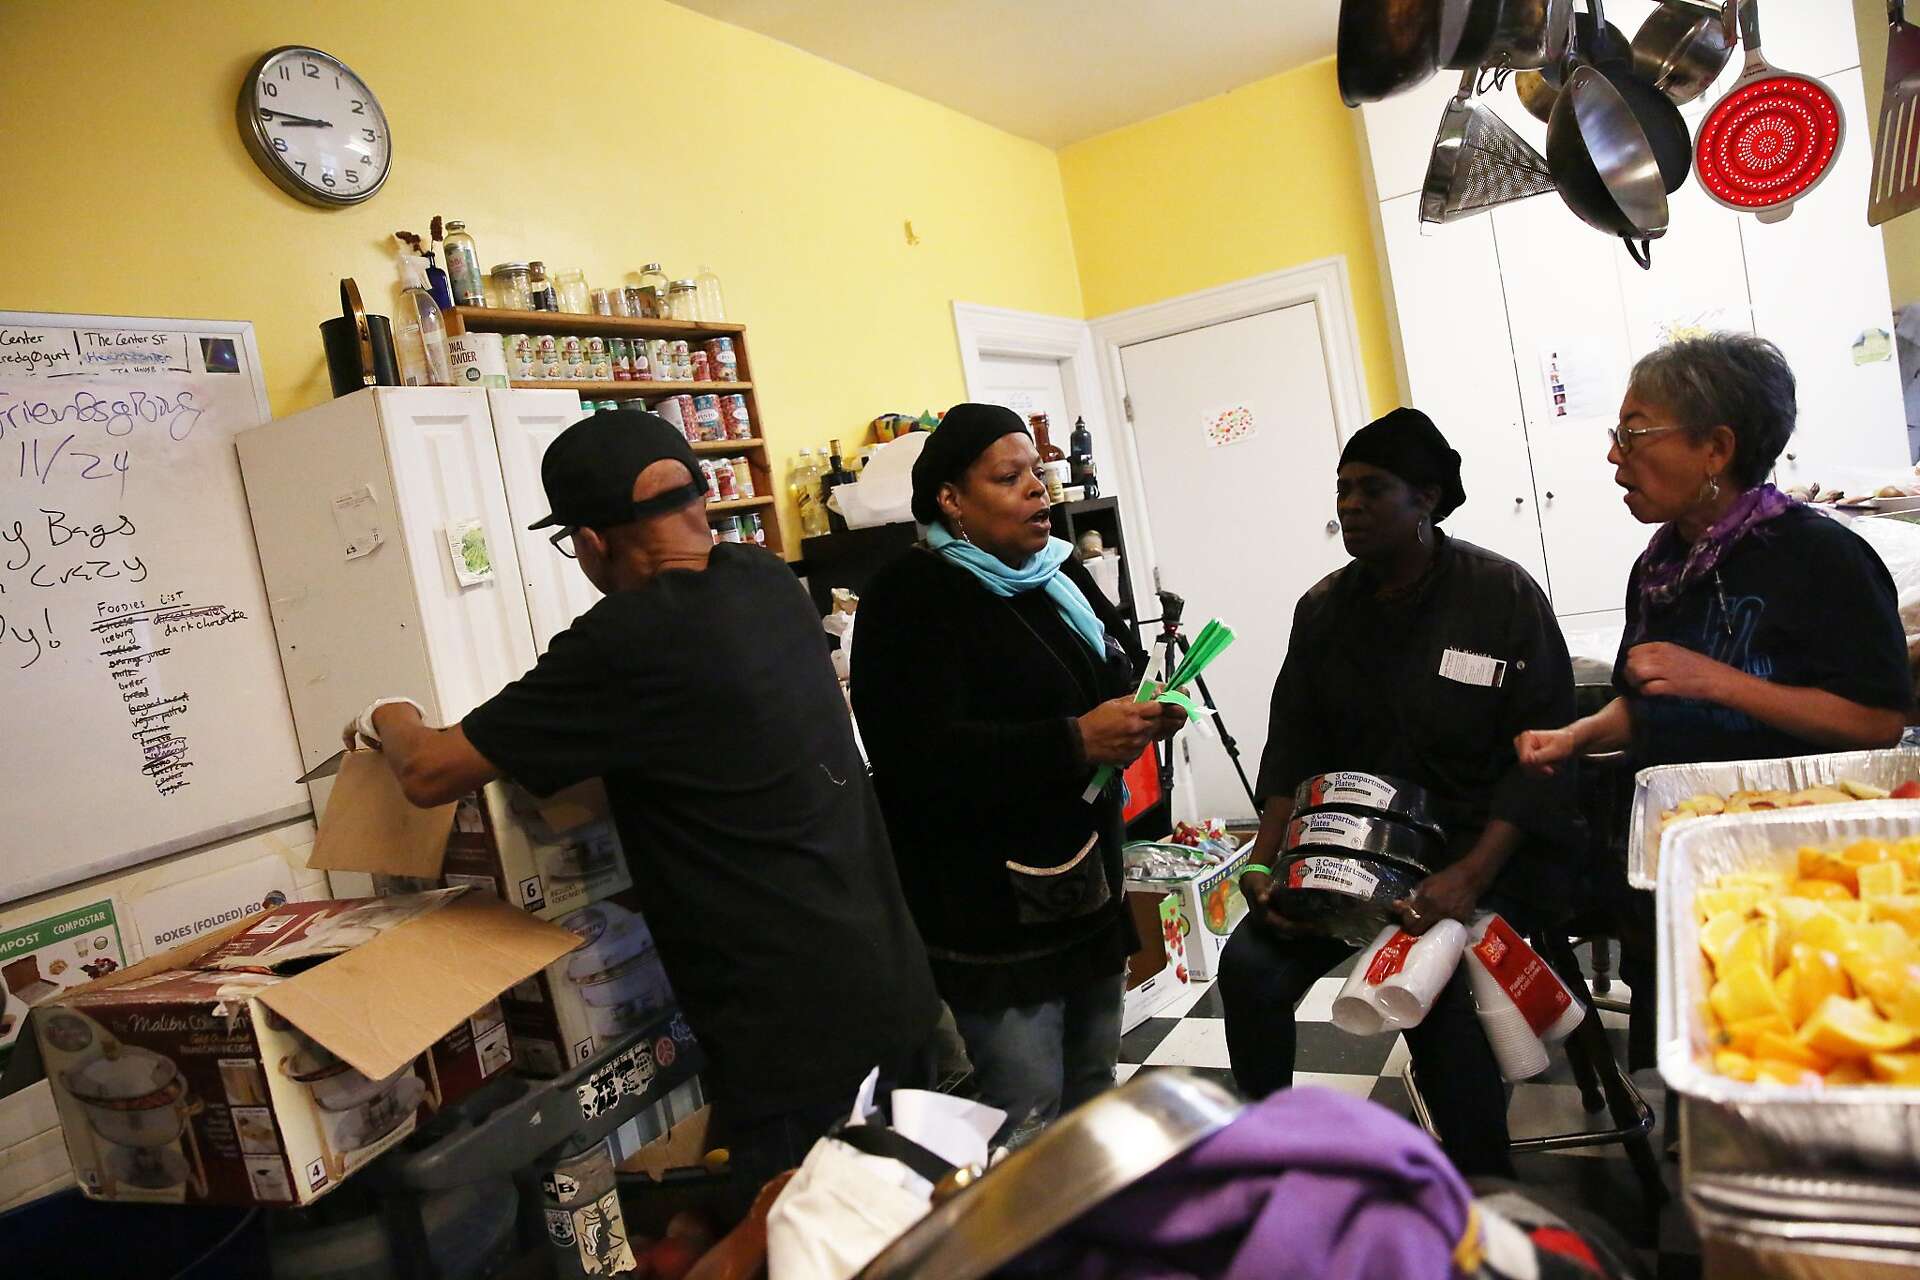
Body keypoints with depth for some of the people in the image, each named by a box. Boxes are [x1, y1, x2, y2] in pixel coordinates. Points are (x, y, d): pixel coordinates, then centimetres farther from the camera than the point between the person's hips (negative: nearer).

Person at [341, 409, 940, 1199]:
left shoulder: (625, 644, -19)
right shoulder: (770, 582, 3)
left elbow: (429, 775, -10)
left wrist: (389, 720, 12)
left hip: (793, 1026, -8)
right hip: (890, 987, 8)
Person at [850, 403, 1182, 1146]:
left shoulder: (1059, 575, 11)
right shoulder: (913, 599, -13)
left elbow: (1121, 669, 24)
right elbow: (921, 755, -25)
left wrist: (1139, 718, 0)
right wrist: (1076, 742, -27)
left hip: (1087, 882, 8)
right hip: (992, 908, -8)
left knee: (1094, 1094, 20)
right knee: (1030, 1118, -1)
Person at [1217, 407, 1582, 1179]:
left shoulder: (1503, 594, -5)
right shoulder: (1323, 609, 8)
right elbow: (1293, 746, 6)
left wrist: (1470, 875, -23)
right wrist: (1264, 864, -9)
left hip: (1489, 848, -4)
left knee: (1436, 988, -31)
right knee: (1250, 964, -18)